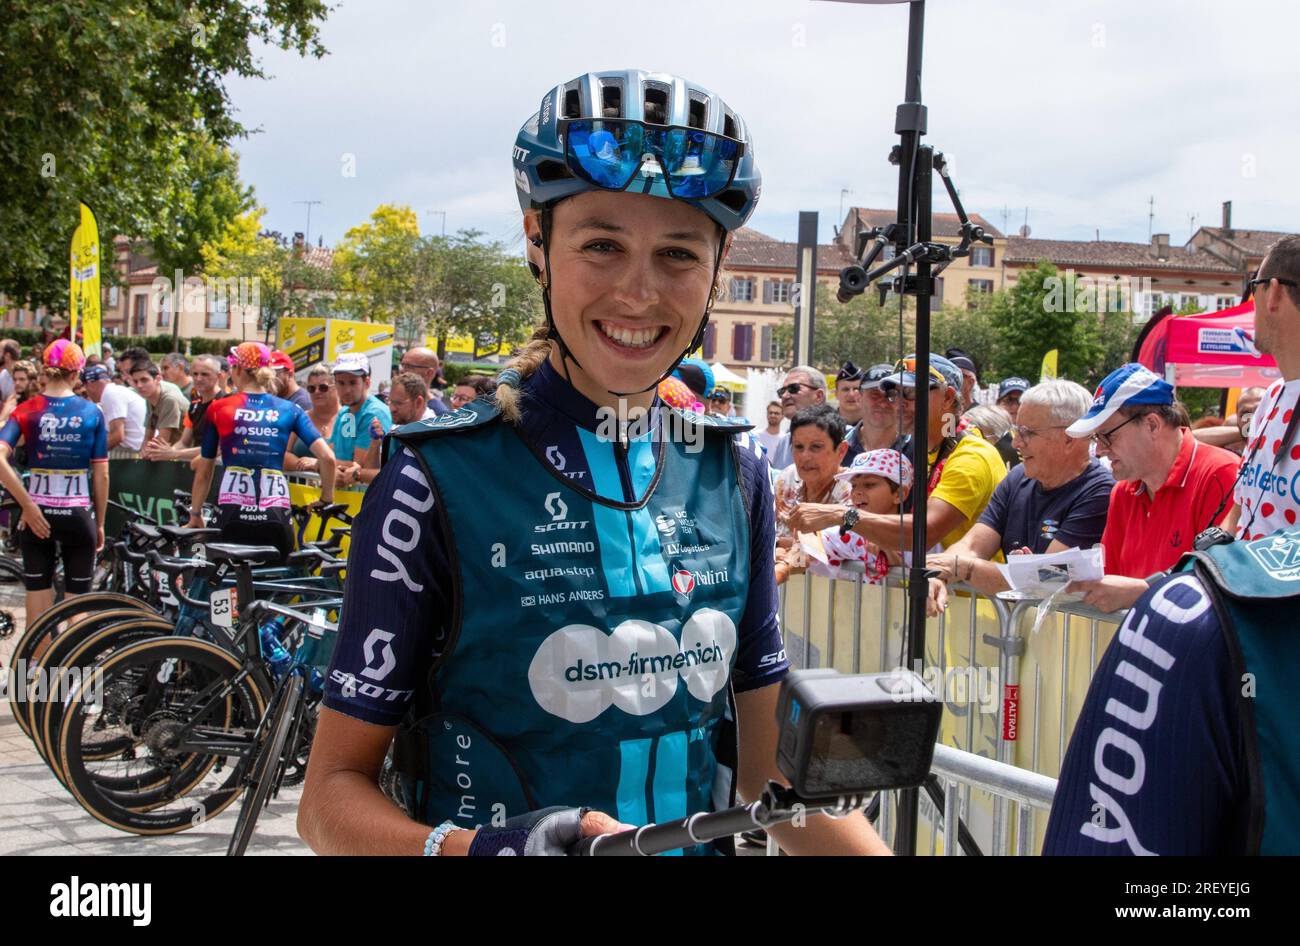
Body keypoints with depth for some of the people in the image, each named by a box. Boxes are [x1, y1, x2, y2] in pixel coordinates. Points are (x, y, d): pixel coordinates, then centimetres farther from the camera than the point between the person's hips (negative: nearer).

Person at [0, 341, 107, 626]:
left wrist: (28, 505, -12)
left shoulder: (27, 410, -2)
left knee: (38, 601, 10)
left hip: (38, 514, 1)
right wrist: (100, 524, 9)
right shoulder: (92, 413, -2)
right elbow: (102, 475, -1)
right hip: (78, 515, -1)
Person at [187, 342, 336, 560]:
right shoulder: (289, 410, 7)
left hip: (232, 516, -1)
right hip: (276, 516, 1)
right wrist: (326, 497, 13)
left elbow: (204, 470, 10)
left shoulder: (219, 409, 5)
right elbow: (327, 457, -1)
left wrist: (195, 514, 20)